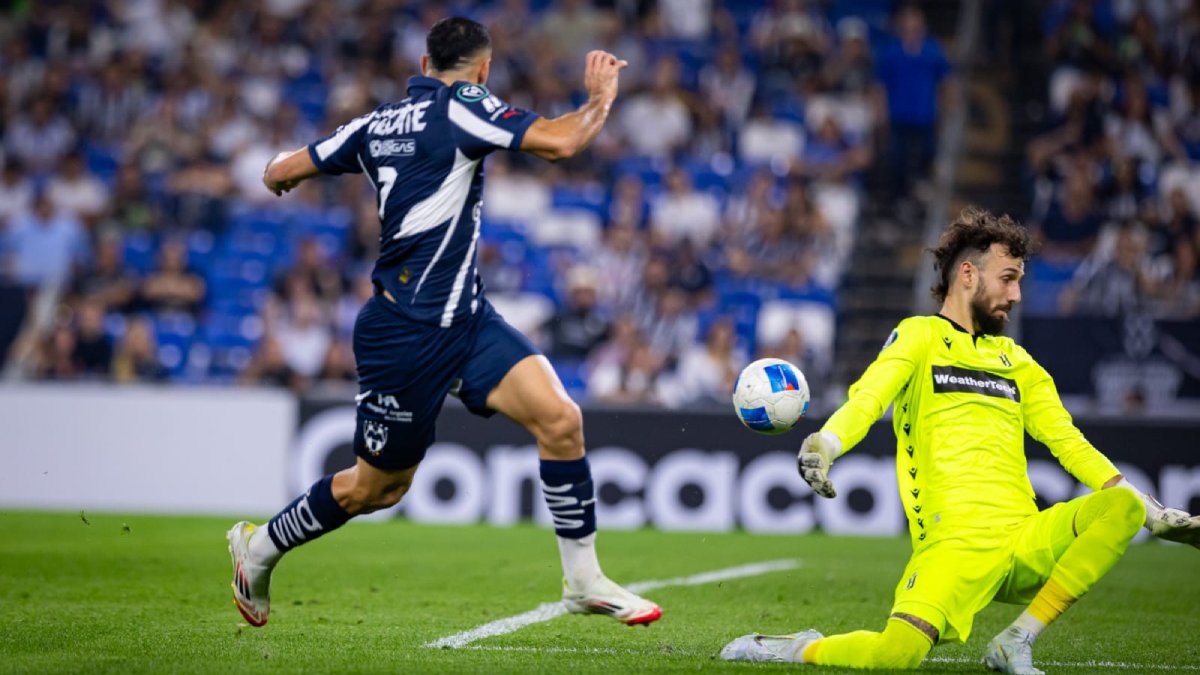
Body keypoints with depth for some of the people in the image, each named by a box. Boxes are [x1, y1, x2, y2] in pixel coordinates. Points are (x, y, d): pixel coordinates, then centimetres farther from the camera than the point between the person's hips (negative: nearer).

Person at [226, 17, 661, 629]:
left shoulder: (377, 124, 9)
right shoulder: (461, 106, -12)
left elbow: (281, 173, 17)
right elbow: (560, 142, -23)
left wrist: (281, 174, 40)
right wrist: (600, 97, -4)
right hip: (407, 334, -8)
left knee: (560, 419, -6)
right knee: (374, 486, 7)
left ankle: (584, 582, 0)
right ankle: (257, 549, 28)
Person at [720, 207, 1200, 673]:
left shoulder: (1016, 361, 26)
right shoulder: (921, 336, 8)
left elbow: (1068, 443, 24)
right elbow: (868, 397, -9)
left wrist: (1153, 512, 16)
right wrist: (825, 444, -31)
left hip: (1025, 540, 6)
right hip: (953, 545, -6)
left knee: (1124, 507, -19)